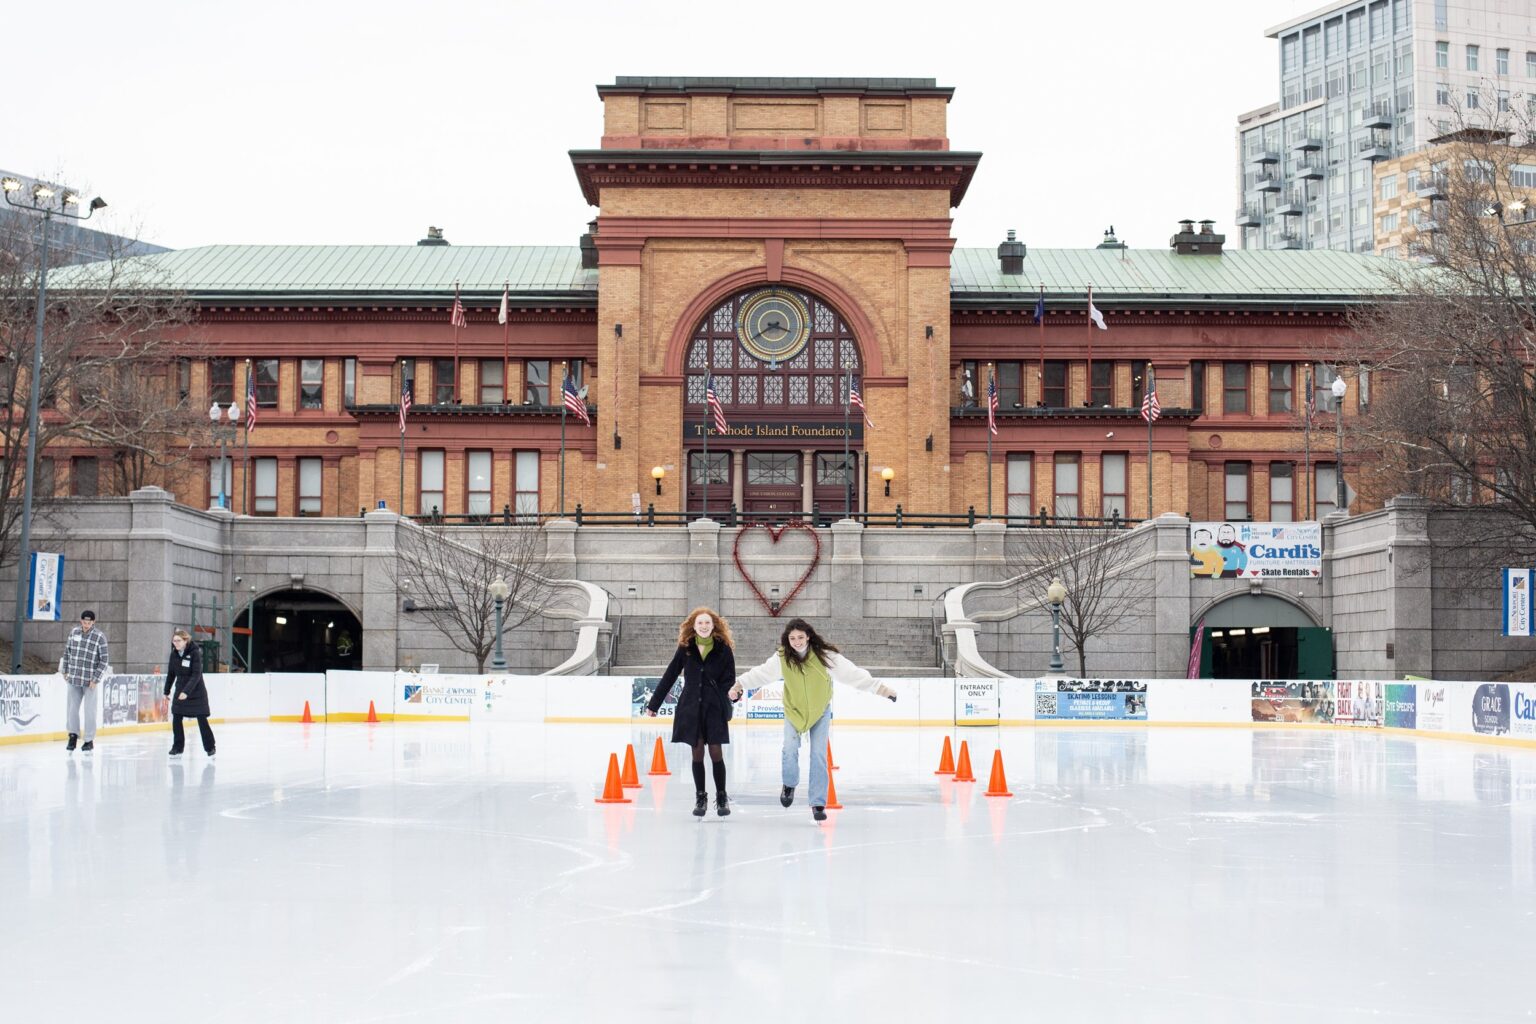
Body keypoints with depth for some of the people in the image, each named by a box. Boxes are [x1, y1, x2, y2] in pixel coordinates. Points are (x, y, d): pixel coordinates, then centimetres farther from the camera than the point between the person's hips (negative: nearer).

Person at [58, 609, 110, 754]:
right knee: (73, 708, 10)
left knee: (89, 710, 1)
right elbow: (67, 651, 14)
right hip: (74, 678, 4)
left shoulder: (100, 637, -9)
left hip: (90, 681, -4)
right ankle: (73, 735, 26)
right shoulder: (74, 632, 3)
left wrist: (96, 679, -12)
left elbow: (104, 660, -8)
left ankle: (89, 740, 11)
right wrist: (64, 671, 12)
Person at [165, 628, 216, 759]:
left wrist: (186, 691, -32)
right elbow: (171, 674, 9)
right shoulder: (174, 654, -2)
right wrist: (167, 691, 13)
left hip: (196, 692, -5)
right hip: (180, 691, 5)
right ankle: (178, 747, 9)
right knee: (176, 719, -1)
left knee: (202, 720, 0)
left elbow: (196, 675, -24)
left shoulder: (195, 653, -18)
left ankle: (209, 747, 14)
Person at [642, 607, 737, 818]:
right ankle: (700, 798, 16)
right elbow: (669, 676, 9)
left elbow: (729, 680, 0)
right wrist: (654, 704, 12)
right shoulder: (685, 648, 5)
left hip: (714, 708, -2)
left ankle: (722, 798, 12)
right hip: (691, 707, 2)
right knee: (697, 752, 5)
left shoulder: (723, 649, -1)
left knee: (716, 752, -2)